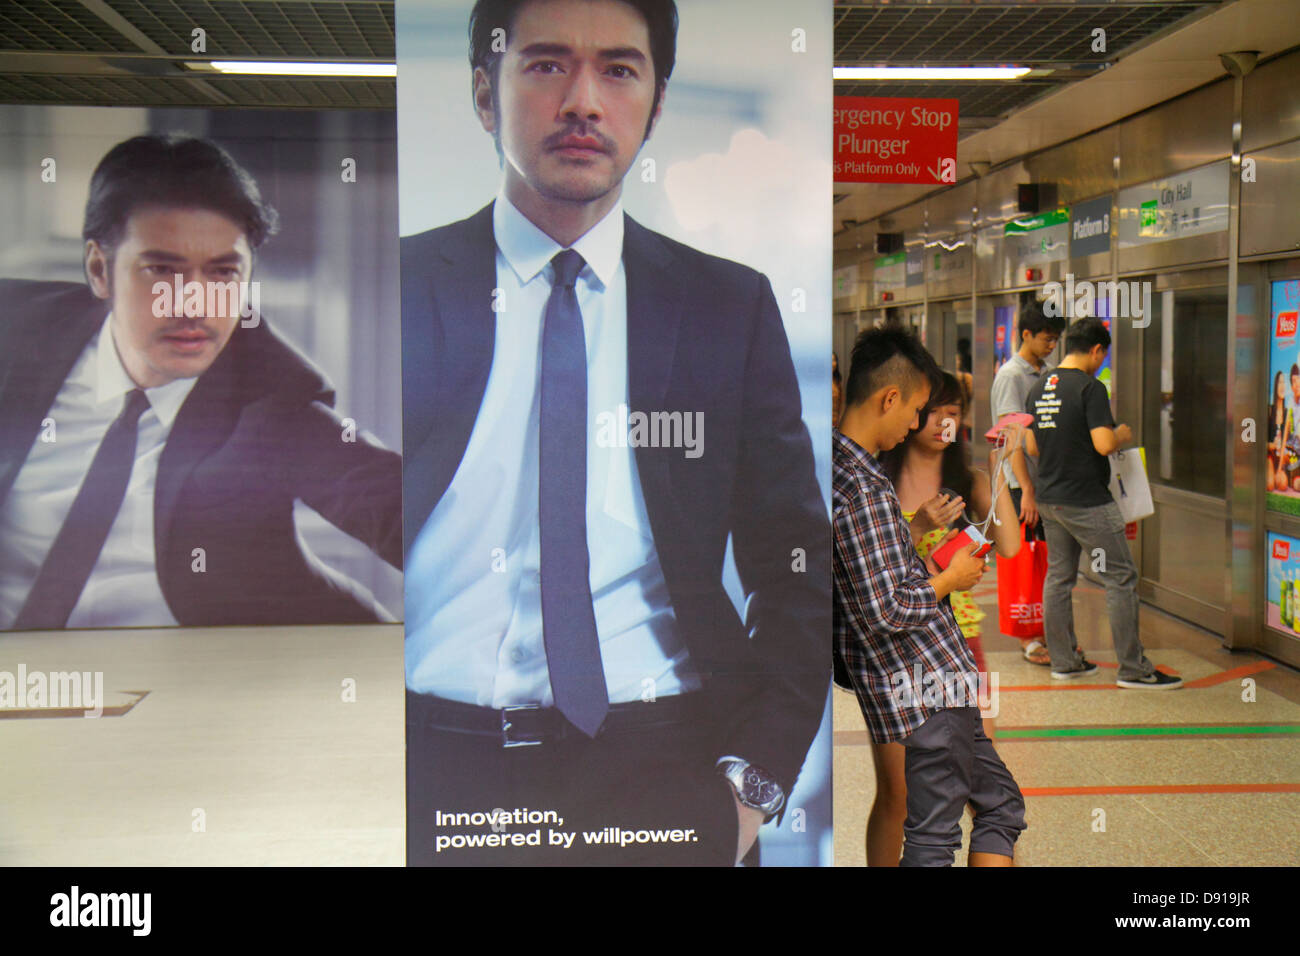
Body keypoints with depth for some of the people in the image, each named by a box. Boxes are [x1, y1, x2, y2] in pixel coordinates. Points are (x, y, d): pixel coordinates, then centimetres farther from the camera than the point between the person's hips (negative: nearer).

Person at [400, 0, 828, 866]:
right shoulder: (401, 288, 3)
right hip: (431, 776, 0)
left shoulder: (732, 305, 6)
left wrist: (754, 783, -2)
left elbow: (797, 570, 8)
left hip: (659, 775, 1)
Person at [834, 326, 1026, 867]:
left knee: (1001, 802, 18)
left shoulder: (842, 468, 10)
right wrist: (949, 580, -9)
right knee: (932, 838, -1)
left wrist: (926, 564, 16)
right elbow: (886, 611, -25)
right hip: (928, 686, -10)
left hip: (936, 682, 10)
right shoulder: (862, 487, -22)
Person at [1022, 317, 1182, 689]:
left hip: (1049, 499, 8)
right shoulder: (1090, 387, -14)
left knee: (1058, 577, 13)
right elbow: (1104, 444, -21)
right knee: (1121, 578, -1)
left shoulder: (1038, 389, 9)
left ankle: (1063, 661, 19)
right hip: (1087, 501, -8)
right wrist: (1122, 434, -1)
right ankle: (1133, 668, 1)